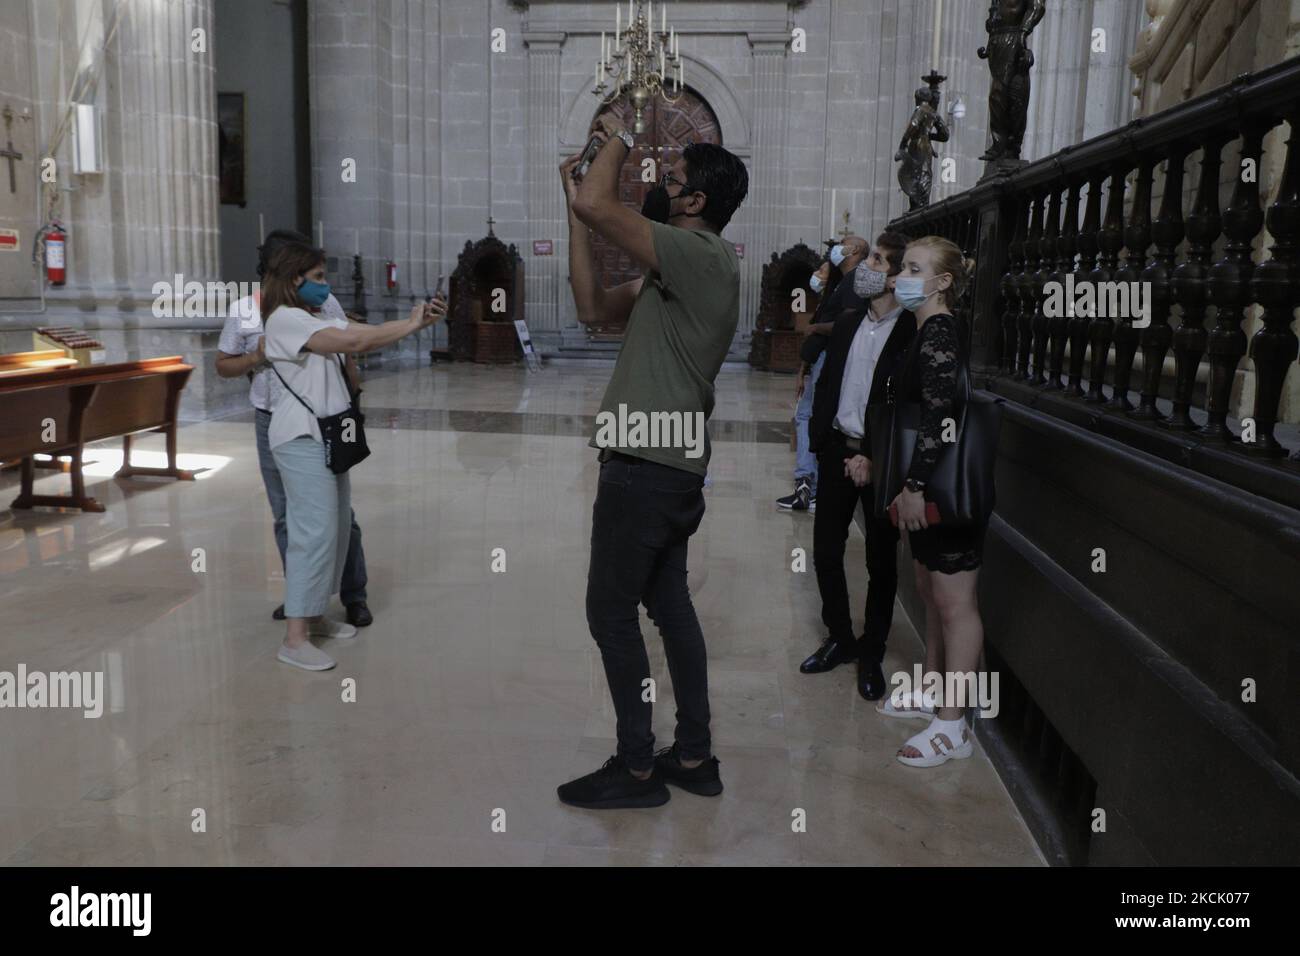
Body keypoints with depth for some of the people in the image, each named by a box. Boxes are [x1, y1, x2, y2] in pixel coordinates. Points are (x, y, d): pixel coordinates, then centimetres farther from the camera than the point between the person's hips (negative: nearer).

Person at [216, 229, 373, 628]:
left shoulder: (324, 304, -4)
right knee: (286, 515, 11)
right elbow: (223, 366, 8)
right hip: (272, 424, 2)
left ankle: (354, 596, 12)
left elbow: (346, 359, 1)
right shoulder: (243, 310, 0)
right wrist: (256, 358, -12)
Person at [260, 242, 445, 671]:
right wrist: (409, 325, -15)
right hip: (301, 439, -10)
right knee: (316, 531, -12)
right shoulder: (284, 319, -12)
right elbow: (353, 341, -23)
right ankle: (294, 639, -8)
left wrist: (420, 320, -5)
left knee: (337, 526, 12)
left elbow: (367, 335, 8)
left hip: (326, 436, 10)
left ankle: (314, 616, 23)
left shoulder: (318, 318, 17)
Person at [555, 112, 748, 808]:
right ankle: (693, 757, 25)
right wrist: (572, 200, 16)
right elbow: (592, 306, 16)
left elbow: (596, 204, -24)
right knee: (670, 608, 14)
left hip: (646, 468, -10)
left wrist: (618, 141, -3)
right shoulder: (677, 267, 17)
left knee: (611, 612, 0)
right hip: (668, 465, 10)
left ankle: (637, 768, 11)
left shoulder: (699, 253, -14)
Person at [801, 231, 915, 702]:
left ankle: (871, 654, 22)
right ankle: (840, 639, 28)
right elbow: (826, 385, 11)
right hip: (838, 451, 6)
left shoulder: (912, 333, -11)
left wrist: (873, 458, -15)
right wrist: (821, 440, 0)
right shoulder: (847, 324, 8)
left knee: (881, 561, 8)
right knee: (825, 550, 10)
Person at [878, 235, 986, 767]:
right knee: (931, 589, 19)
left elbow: (939, 416, -23)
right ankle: (931, 690, 34)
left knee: (953, 599, -4)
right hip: (931, 484, 10)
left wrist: (915, 484, -21)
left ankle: (951, 726, 4)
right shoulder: (930, 331, 14)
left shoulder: (940, 333, -16)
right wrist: (907, 482, 18)